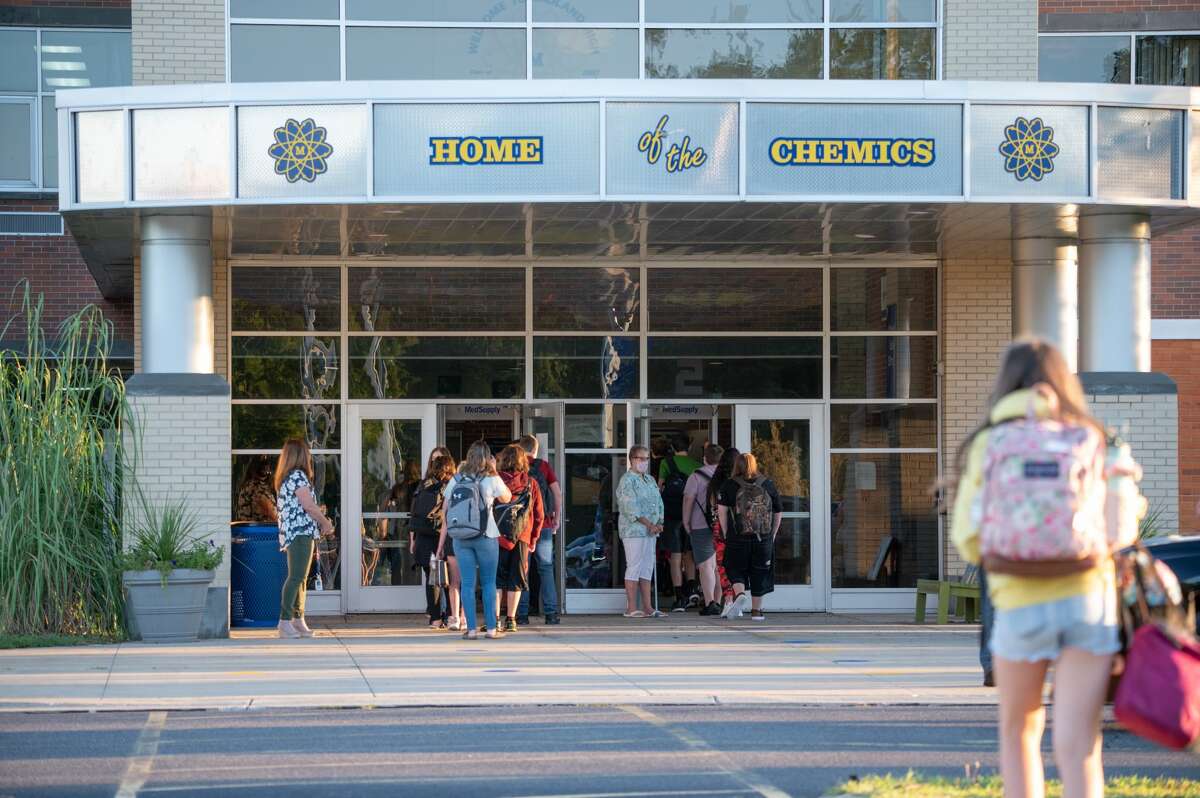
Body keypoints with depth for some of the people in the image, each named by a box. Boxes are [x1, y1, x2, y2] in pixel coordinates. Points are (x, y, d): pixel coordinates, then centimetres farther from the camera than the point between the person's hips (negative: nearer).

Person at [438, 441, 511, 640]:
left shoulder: (455, 480, 4)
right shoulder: (491, 480, -3)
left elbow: (445, 512, 3)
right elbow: (507, 498, 16)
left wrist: (442, 542, 8)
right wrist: (494, 472, 13)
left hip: (460, 538, 2)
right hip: (486, 537, -2)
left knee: (467, 583, 5)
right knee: (489, 582, 7)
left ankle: (471, 629, 3)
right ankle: (491, 628, 7)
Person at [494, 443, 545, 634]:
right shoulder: (531, 484, 3)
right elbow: (539, 515, 6)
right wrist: (534, 538, 15)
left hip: (498, 537, -2)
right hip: (522, 538, 2)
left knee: (497, 578, 4)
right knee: (516, 579, 9)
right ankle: (510, 620, 7)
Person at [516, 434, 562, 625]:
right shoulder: (544, 466, 2)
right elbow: (557, 493, -1)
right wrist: (556, 518, 9)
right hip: (543, 524, 0)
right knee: (546, 568, 5)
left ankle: (522, 613, 2)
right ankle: (550, 613, 0)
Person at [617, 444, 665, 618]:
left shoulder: (650, 480, 18)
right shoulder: (627, 480, -8)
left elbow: (658, 503, 17)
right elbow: (631, 508, -16)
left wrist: (659, 523, 0)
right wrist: (649, 524, -17)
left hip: (650, 532, 8)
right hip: (633, 530, -8)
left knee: (647, 569, 8)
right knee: (634, 567, -7)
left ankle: (647, 607, 10)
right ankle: (631, 608, -5)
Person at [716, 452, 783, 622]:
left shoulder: (729, 485, 1)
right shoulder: (768, 484, 7)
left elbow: (722, 511, -6)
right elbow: (778, 514, 11)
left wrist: (726, 533, 3)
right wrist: (772, 535, 19)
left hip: (738, 538, -1)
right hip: (764, 538, 2)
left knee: (736, 570, 11)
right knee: (759, 573, 9)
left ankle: (739, 594, -15)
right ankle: (756, 611, 13)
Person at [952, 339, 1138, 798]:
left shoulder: (988, 446, 5)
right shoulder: (1091, 441, 8)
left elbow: (969, 542, 4)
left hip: (1020, 605, 0)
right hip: (1088, 598, 0)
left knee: (1019, 733, 21)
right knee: (1076, 748, -5)